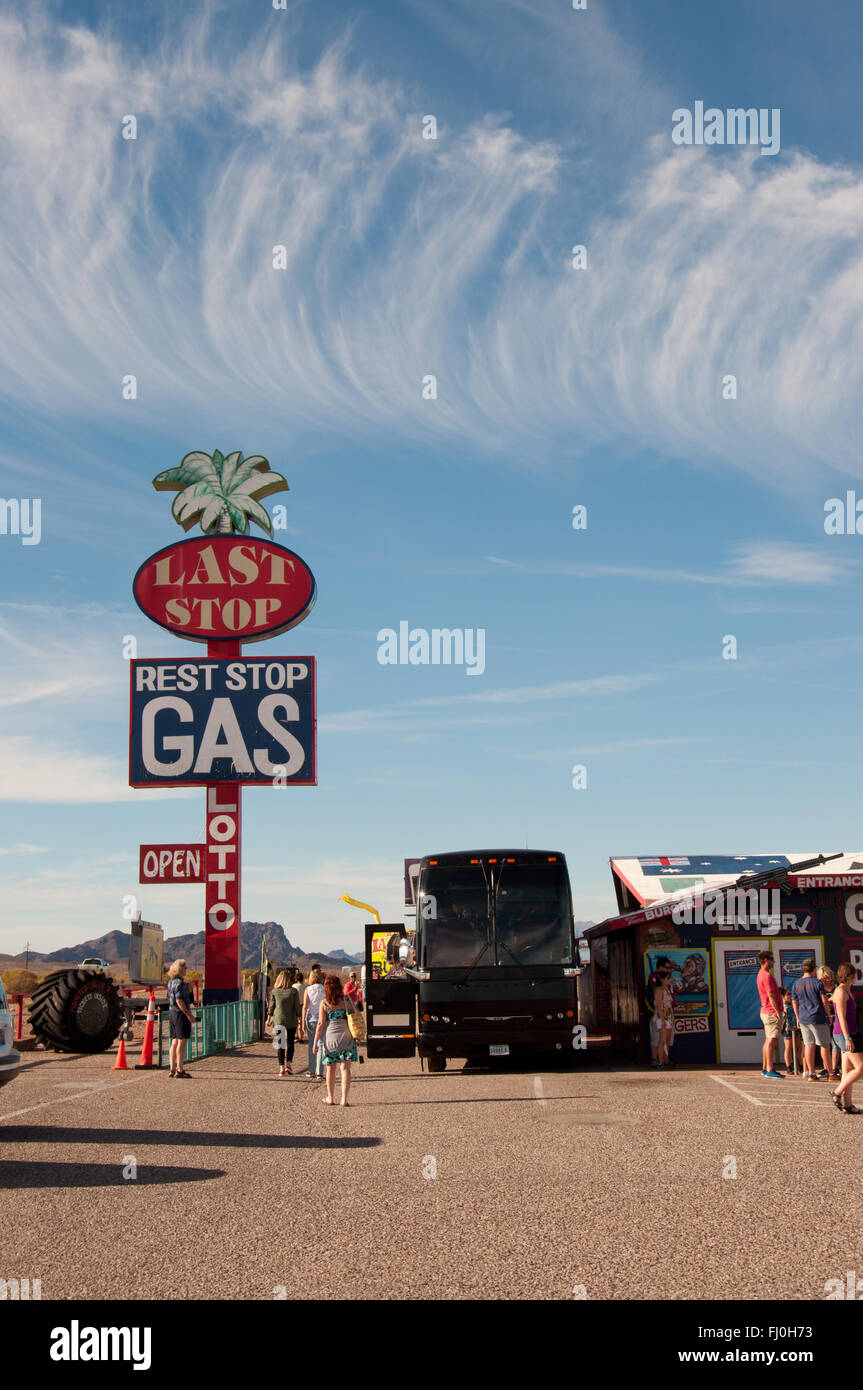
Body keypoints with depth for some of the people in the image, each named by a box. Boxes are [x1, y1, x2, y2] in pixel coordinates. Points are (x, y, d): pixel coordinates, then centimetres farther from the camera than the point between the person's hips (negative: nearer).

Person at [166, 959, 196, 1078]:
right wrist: (189, 1014, -19)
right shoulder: (179, 983, -16)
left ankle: (173, 1069, 14)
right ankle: (179, 1069, -6)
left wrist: (187, 988, 18)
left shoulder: (170, 982, 13)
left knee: (175, 1041, 12)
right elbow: (179, 1001, -22)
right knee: (182, 1041, -6)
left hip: (172, 1013, 9)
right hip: (180, 1013, -9)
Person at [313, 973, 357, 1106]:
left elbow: (321, 1023, -5)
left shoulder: (324, 1003, -4)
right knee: (345, 1068, 0)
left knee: (330, 1069, 13)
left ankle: (330, 1098, 23)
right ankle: (344, 1098, -7)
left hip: (329, 1036, 0)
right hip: (345, 1035, 0)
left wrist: (316, 1041, 0)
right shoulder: (346, 1001, -1)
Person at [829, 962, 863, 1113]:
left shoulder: (847, 991, 16)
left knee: (848, 1070, 7)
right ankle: (837, 1093, -3)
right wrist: (848, 1038, -23)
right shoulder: (841, 991, -13)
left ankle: (847, 1104, 8)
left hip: (850, 1034, 10)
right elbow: (841, 1017, -19)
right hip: (845, 1034, -10)